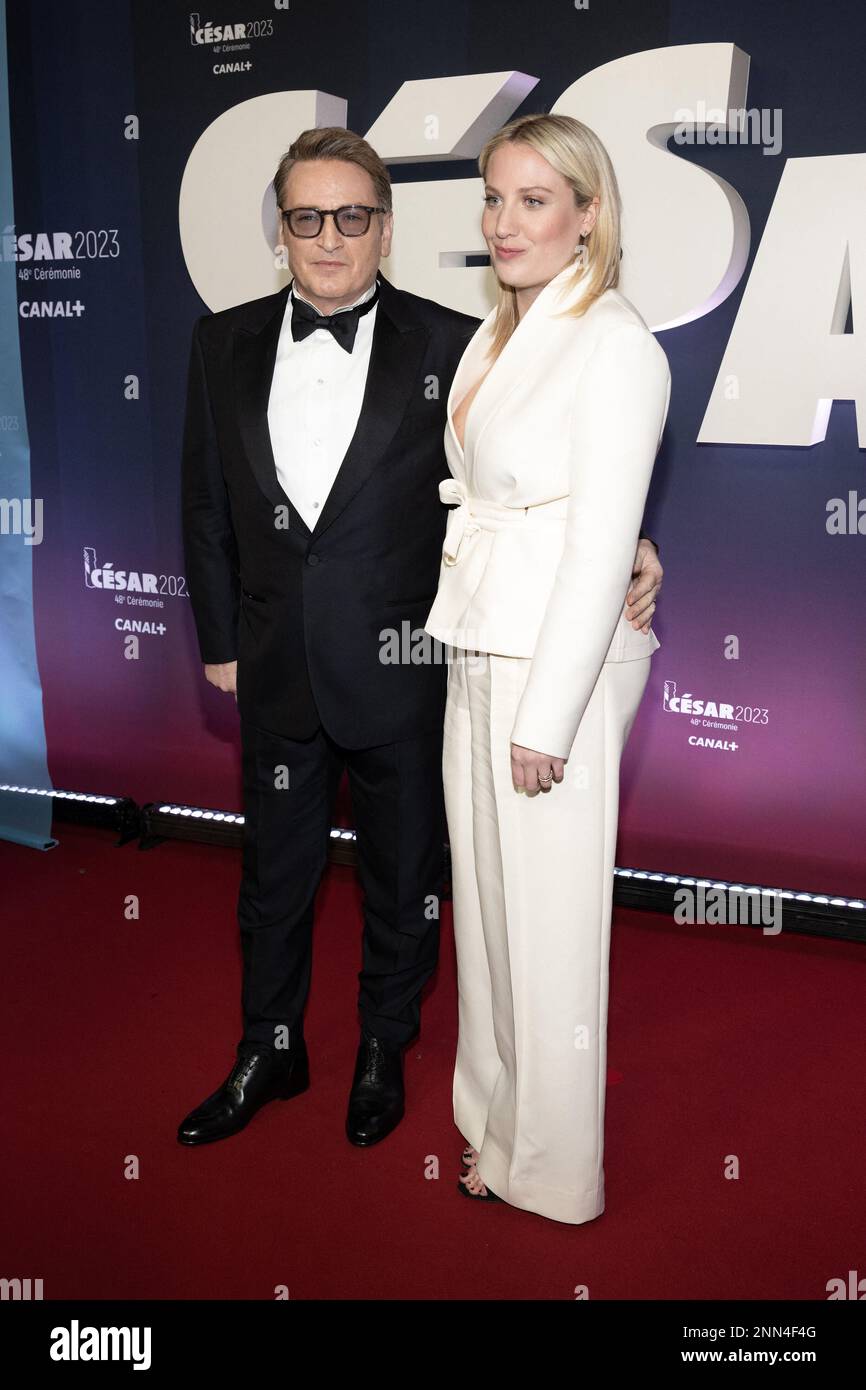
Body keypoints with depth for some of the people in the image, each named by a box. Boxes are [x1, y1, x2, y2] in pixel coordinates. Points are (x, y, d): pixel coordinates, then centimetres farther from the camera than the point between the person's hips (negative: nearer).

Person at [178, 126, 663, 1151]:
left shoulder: (449, 345, -7)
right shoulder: (225, 344, 3)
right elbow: (207, 501, 7)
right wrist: (218, 638, 7)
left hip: (399, 669, -2)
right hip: (277, 670, 3)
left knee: (402, 874, 14)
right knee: (274, 870, 18)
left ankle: (384, 1053, 39)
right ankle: (270, 1052, 40)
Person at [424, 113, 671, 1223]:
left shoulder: (615, 345, -12)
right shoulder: (496, 335, 14)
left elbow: (601, 543, -17)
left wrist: (545, 717, -18)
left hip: (559, 664, -8)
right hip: (478, 654, 8)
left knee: (548, 920, 4)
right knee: (483, 896, 16)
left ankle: (551, 1170, 23)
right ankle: (494, 1119, 35)